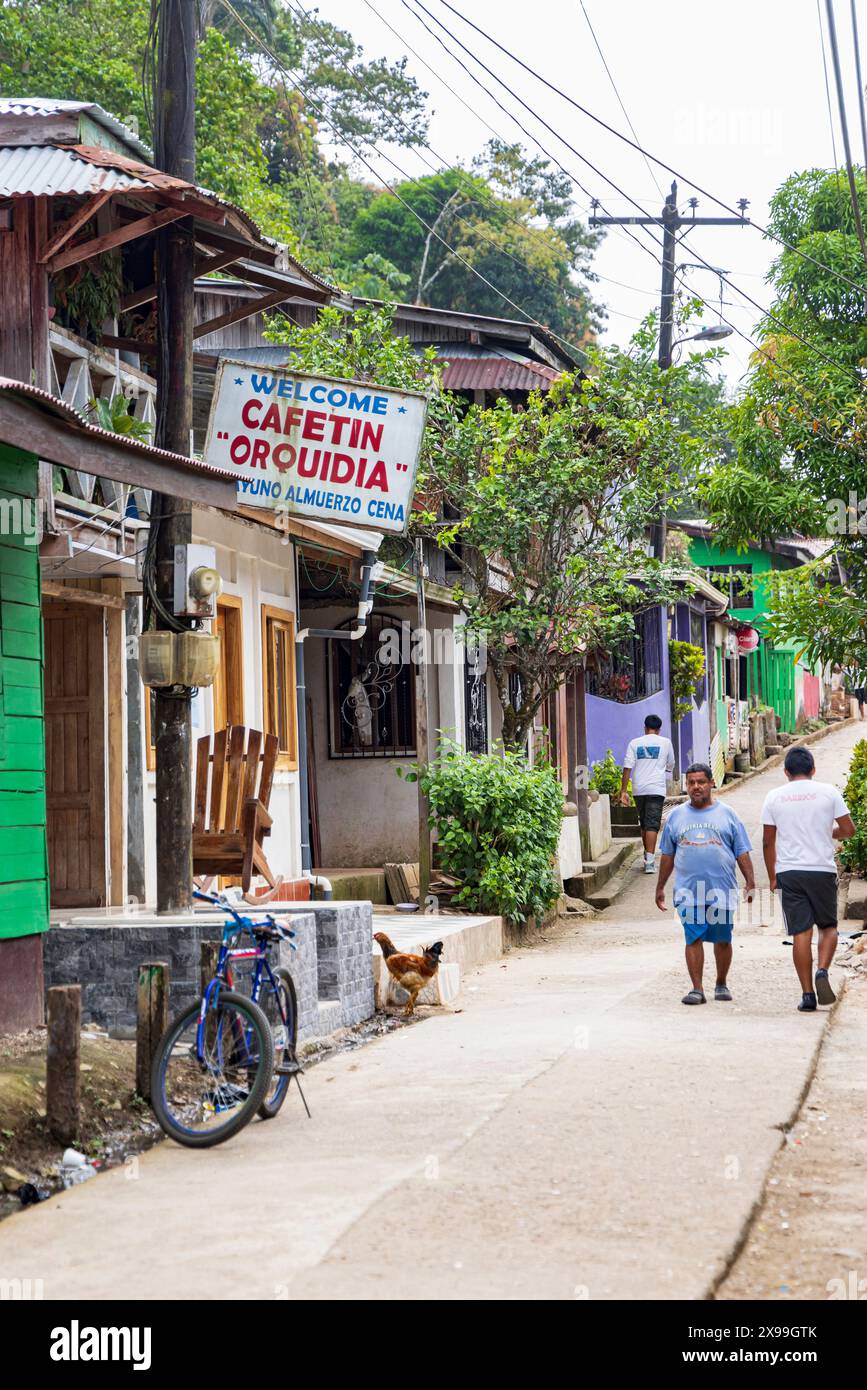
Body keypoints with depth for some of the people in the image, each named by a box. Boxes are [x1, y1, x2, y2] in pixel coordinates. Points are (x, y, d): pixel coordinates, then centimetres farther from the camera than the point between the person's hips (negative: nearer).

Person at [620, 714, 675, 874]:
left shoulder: (634, 743, 5)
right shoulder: (665, 742, 3)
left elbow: (627, 768, -1)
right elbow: (670, 766, 16)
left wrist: (623, 791, 0)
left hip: (638, 789, 3)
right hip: (656, 789, -2)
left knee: (644, 824, 17)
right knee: (652, 825, -7)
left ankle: (647, 856, 27)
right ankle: (650, 861, -17)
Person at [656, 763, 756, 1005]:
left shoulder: (726, 814, 7)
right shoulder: (676, 816, 10)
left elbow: (742, 852, 7)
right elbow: (667, 855, 16)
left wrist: (750, 882, -1)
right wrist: (660, 887, 16)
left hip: (722, 890, 0)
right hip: (688, 891, 0)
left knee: (722, 939, 7)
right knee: (693, 938, -6)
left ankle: (721, 984, 24)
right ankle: (697, 989, -4)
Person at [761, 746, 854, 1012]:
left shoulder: (774, 797, 3)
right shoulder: (828, 792, -1)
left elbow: (768, 842, 5)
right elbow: (848, 830, 1)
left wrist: (772, 877, 14)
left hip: (788, 873, 1)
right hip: (822, 870, -1)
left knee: (801, 933, 3)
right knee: (828, 927, 15)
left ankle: (807, 994, 0)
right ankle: (822, 972, -10)